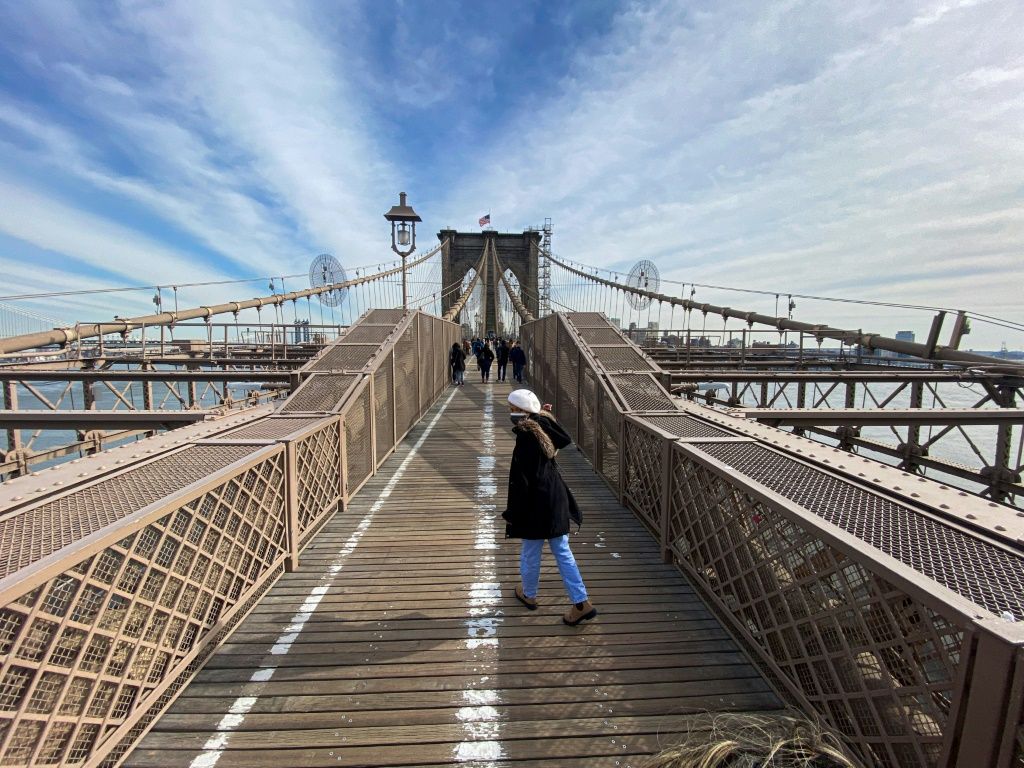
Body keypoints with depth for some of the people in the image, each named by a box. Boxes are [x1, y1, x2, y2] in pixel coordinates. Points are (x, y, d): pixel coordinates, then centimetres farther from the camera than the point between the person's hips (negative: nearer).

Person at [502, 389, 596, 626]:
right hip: (556, 500, 7)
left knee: (530, 552, 16)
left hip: (536, 504, -7)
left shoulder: (525, 437, -22)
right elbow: (565, 440, 19)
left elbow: (520, 479, -21)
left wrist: (511, 513, -12)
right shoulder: (544, 427, -2)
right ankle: (581, 602, 21)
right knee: (562, 551, 16)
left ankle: (528, 594, 39)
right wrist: (546, 416, 11)